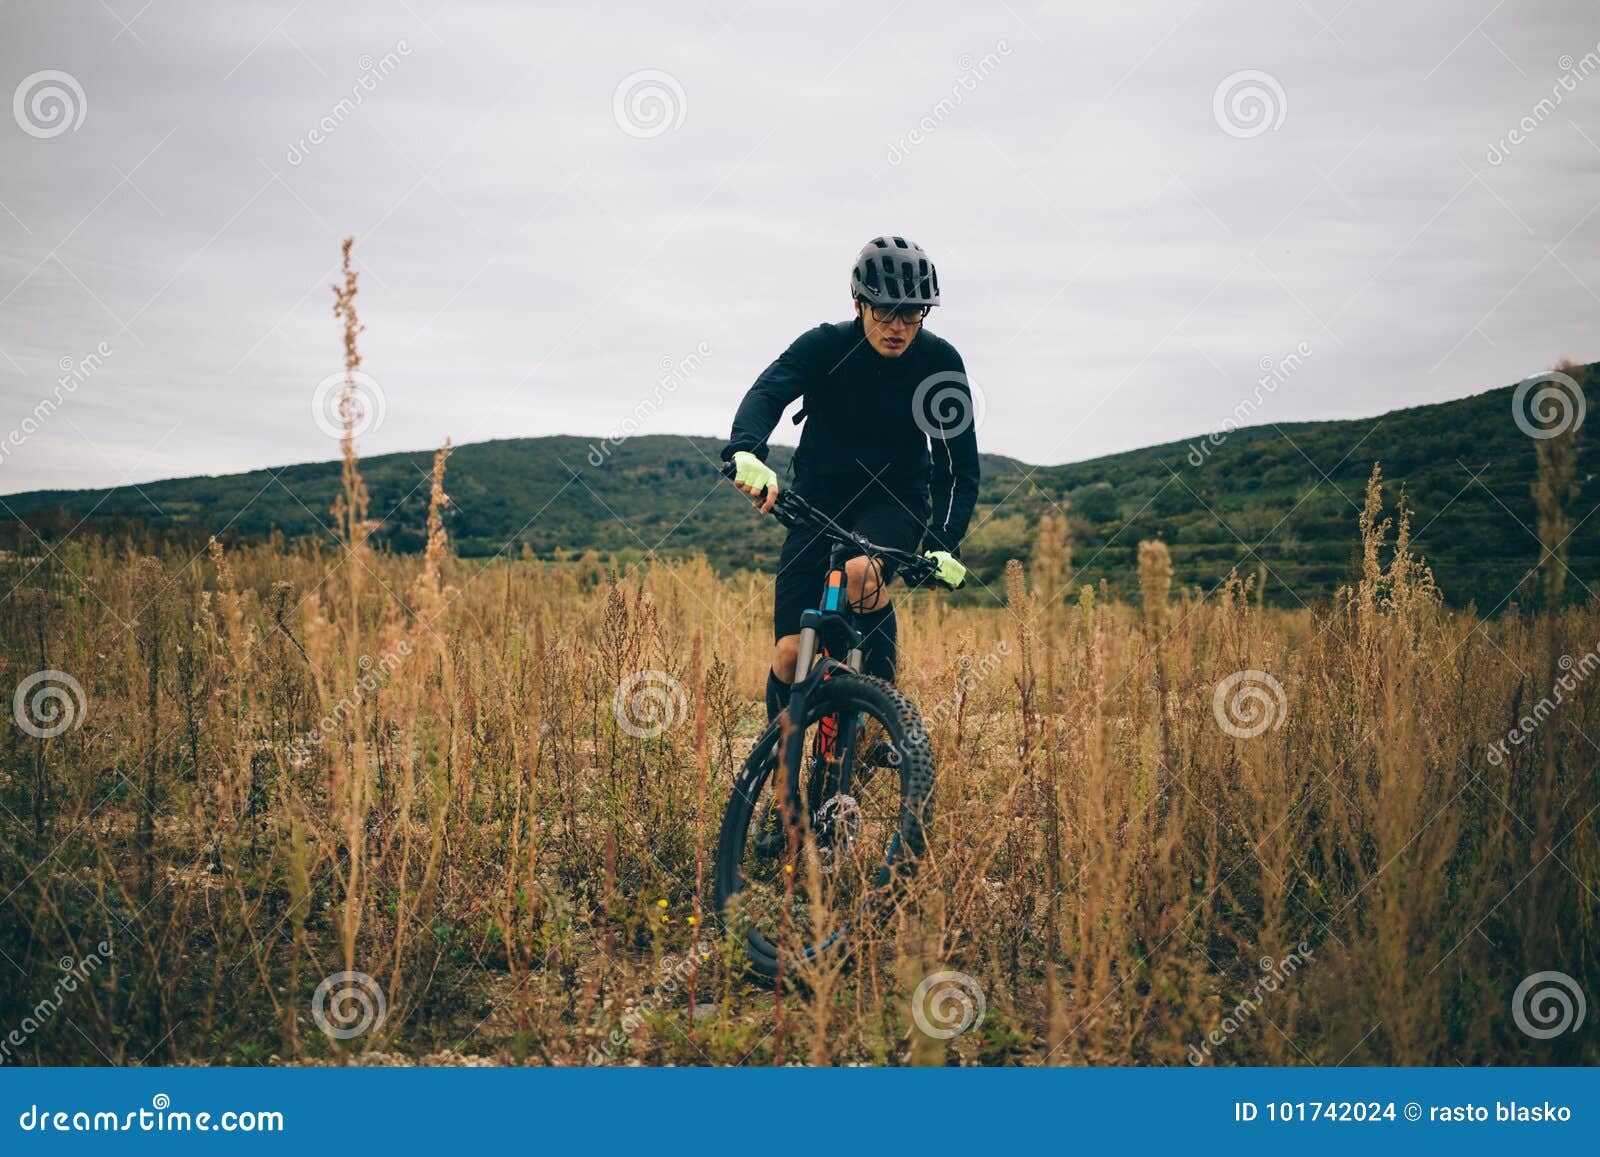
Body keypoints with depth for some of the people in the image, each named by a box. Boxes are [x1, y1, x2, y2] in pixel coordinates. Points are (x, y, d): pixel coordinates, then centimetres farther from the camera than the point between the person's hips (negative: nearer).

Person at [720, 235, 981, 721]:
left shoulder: (940, 362, -14)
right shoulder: (824, 346, -15)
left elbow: (959, 465, -15)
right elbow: (767, 393, -32)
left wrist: (944, 544, -31)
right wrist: (746, 452, -55)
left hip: (894, 500, 0)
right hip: (820, 498, 1)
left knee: (861, 572, -36)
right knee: (790, 652, -9)